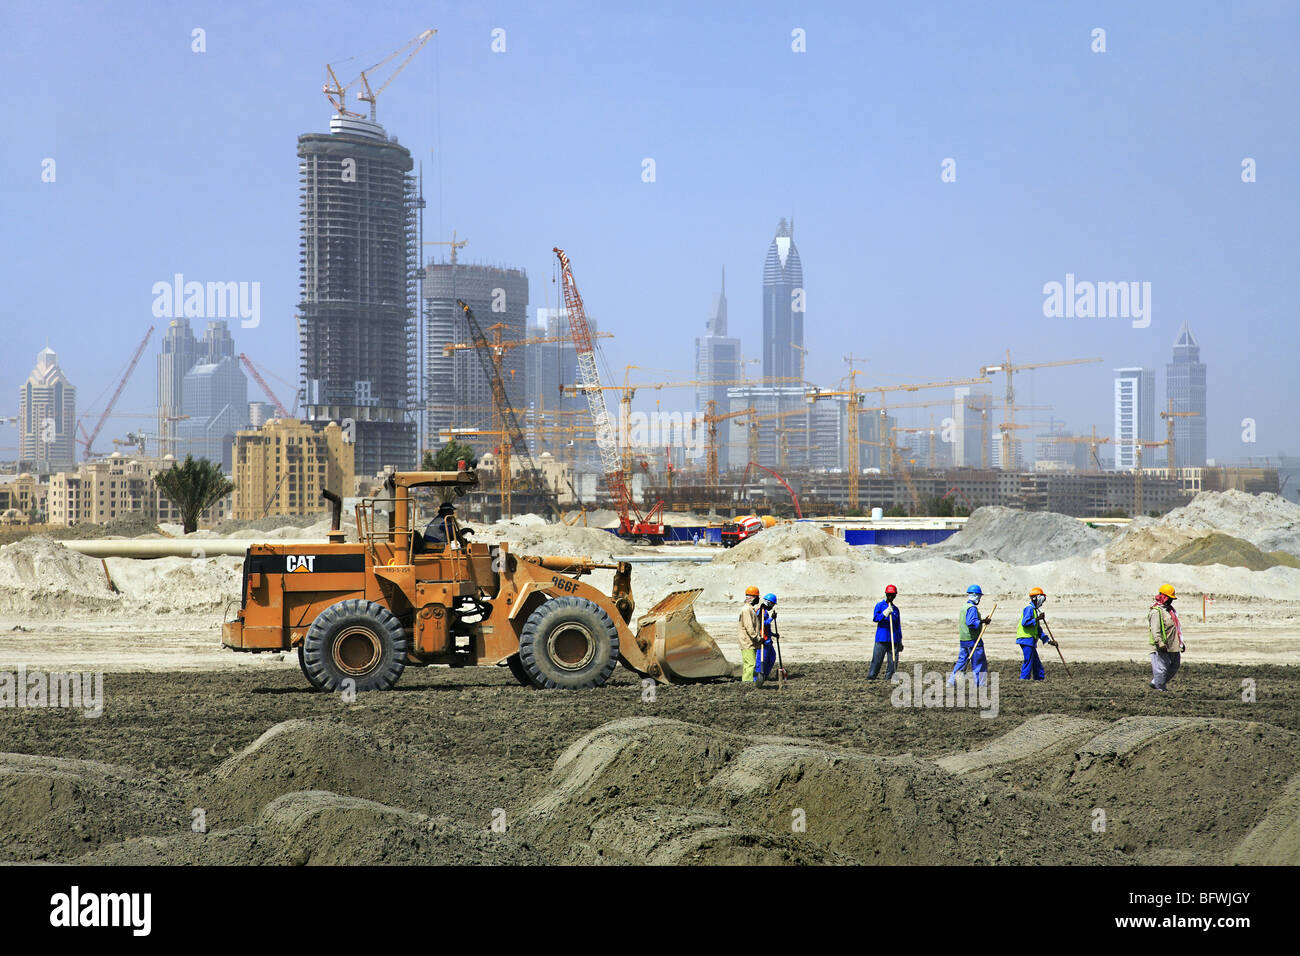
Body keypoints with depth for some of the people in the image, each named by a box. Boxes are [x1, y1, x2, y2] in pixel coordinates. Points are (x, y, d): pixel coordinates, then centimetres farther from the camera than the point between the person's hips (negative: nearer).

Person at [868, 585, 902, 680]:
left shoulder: (896, 609, 17)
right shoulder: (880, 605, 5)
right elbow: (875, 618, -11)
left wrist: (900, 641, 17)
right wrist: (885, 613, -26)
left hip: (894, 639, 4)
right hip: (881, 638, -4)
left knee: (893, 661, 0)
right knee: (877, 659, -9)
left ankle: (888, 679, 7)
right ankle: (870, 677, -7)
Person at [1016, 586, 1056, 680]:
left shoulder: (1035, 610, 21)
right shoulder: (1029, 608, -9)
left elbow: (1038, 629, 23)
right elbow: (1025, 623, -23)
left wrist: (1049, 641, 19)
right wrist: (1037, 619, -18)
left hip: (1030, 640, 10)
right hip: (1026, 638, -10)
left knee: (1037, 663, 12)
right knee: (1028, 662, -11)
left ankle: (1040, 679, 16)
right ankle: (1023, 679, -11)